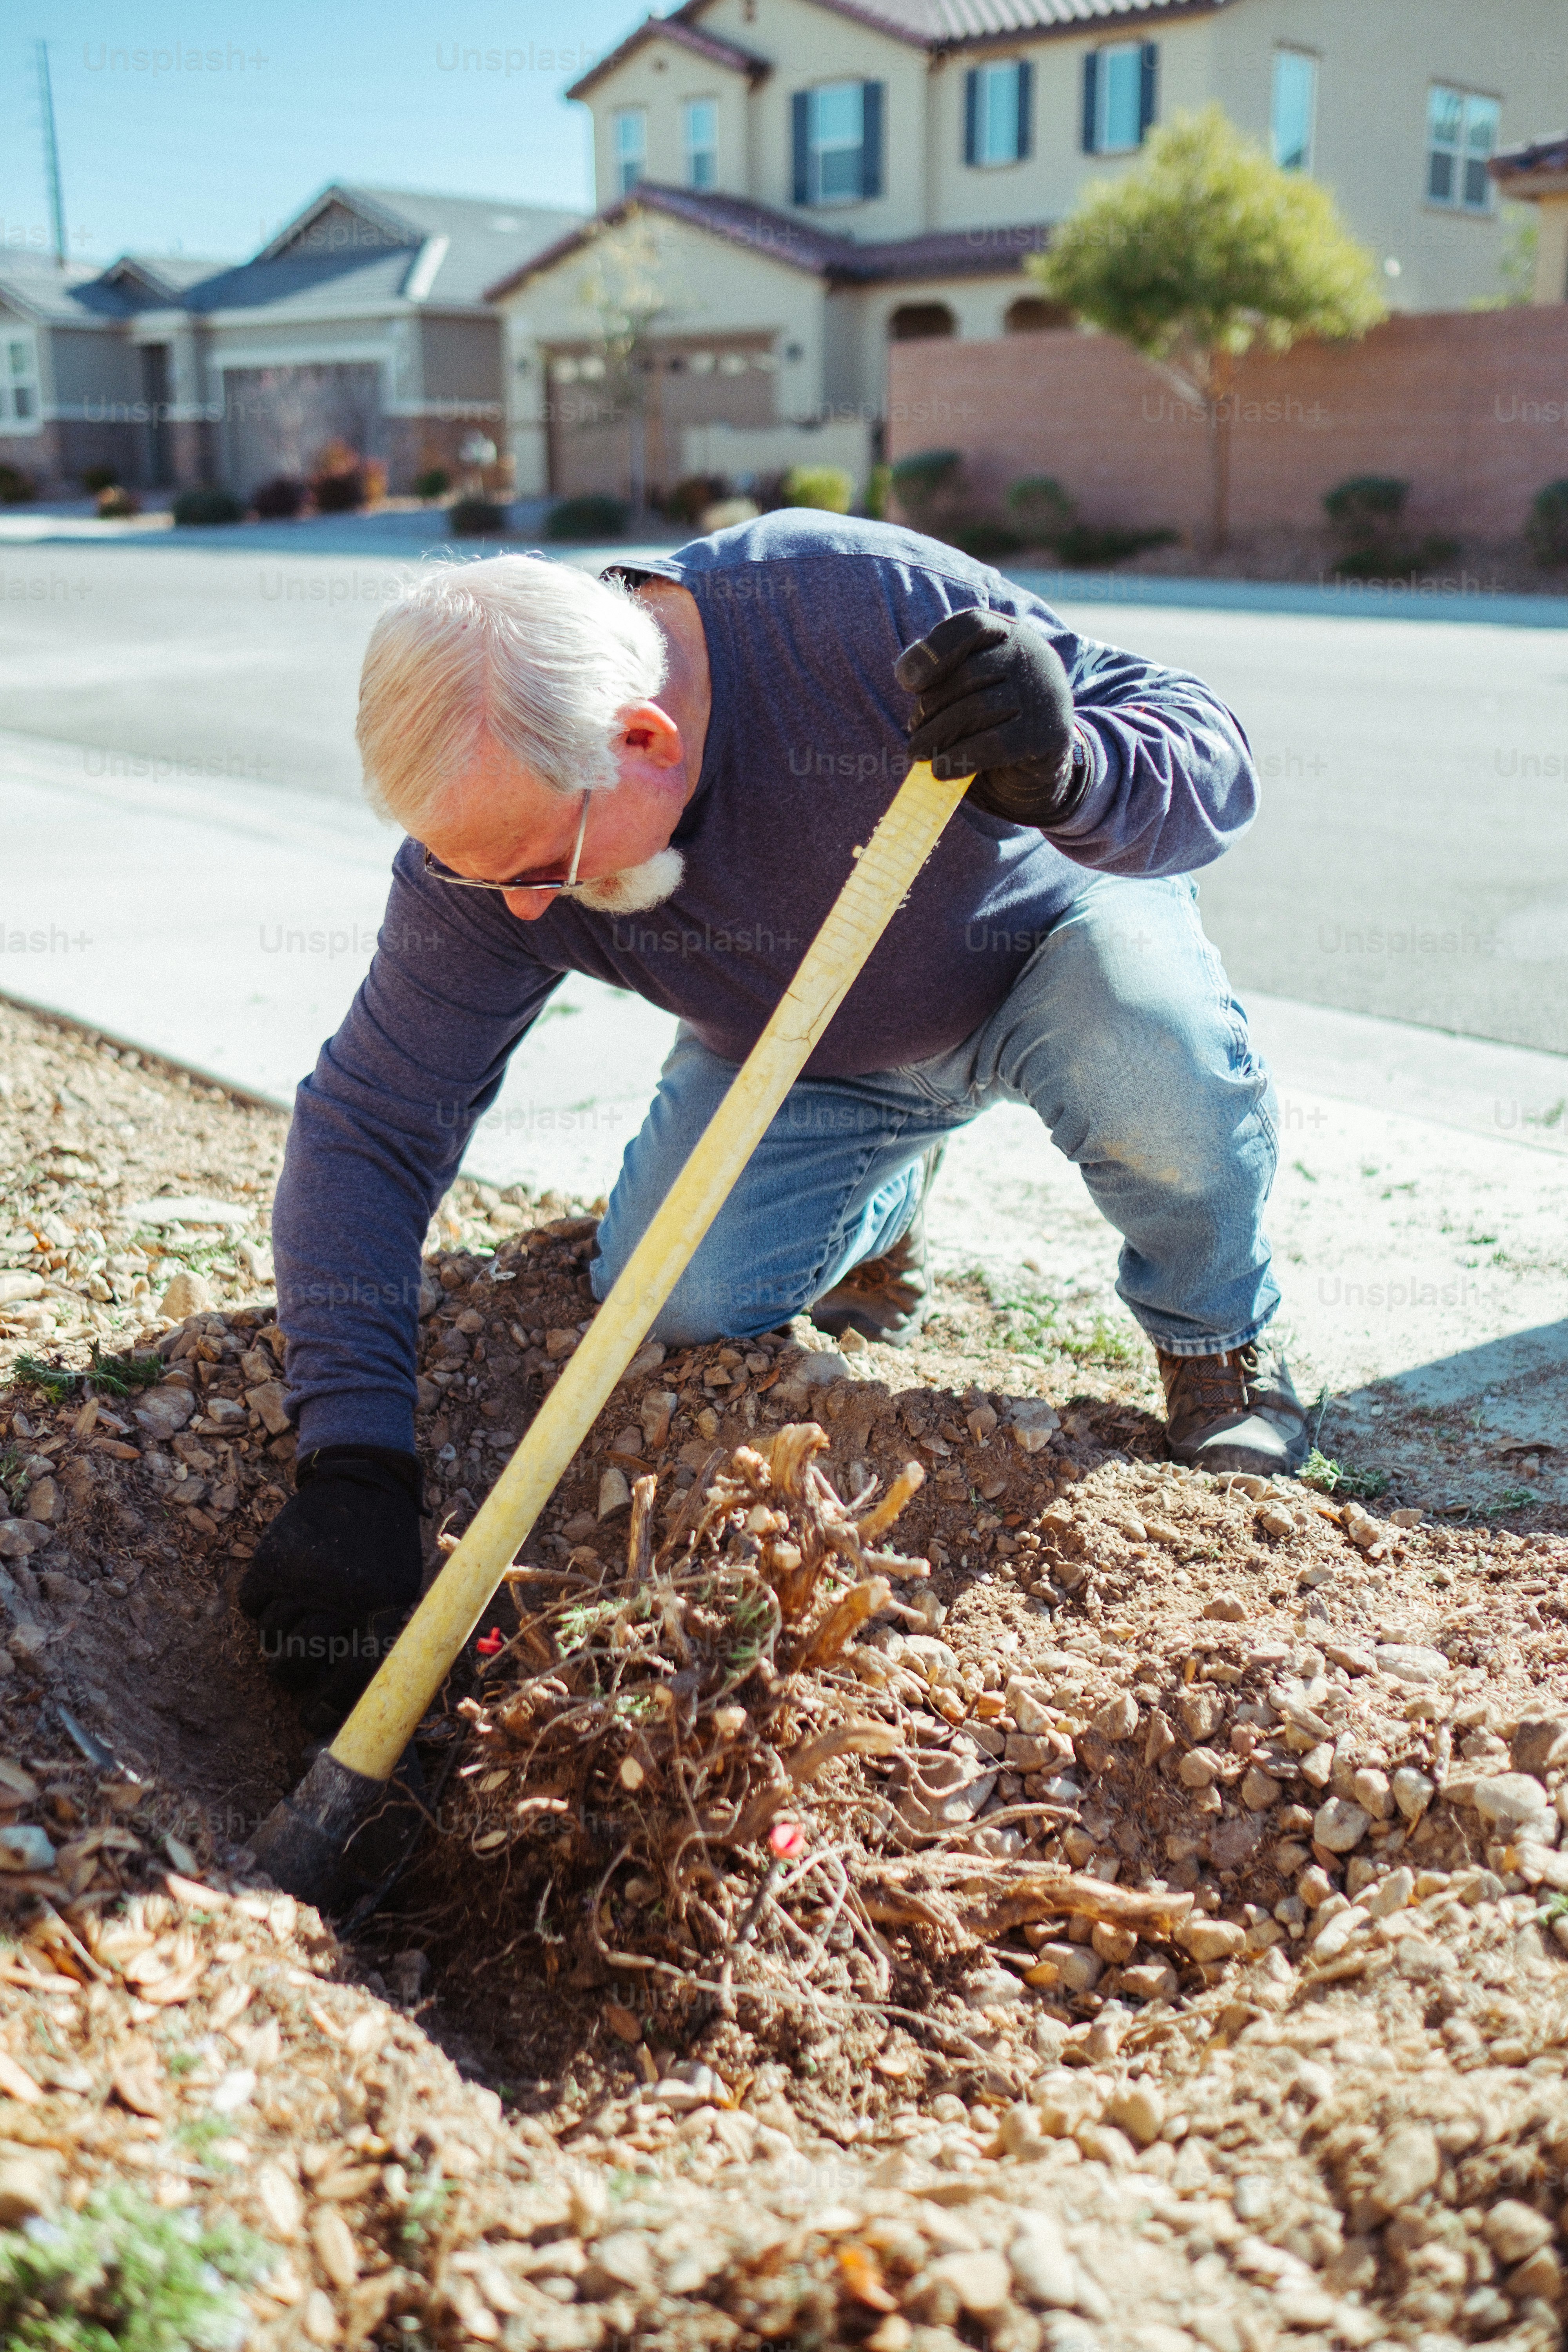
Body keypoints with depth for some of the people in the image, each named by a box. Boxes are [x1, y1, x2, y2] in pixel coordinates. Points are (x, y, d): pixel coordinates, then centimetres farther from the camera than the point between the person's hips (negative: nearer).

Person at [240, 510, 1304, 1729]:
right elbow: (366, 1128, -22)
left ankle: (1214, 1335, 0)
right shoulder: (494, 821, -26)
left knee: (1164, 1065, -35)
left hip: (1042, 938, -2)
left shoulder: (864, 608, -37)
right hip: (801, 1055, 3)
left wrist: (1063, 775, -55)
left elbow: (1213, 758, -30)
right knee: (668, 1296, -17)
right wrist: (353, 1466, -30)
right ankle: (880, 1209, 19)